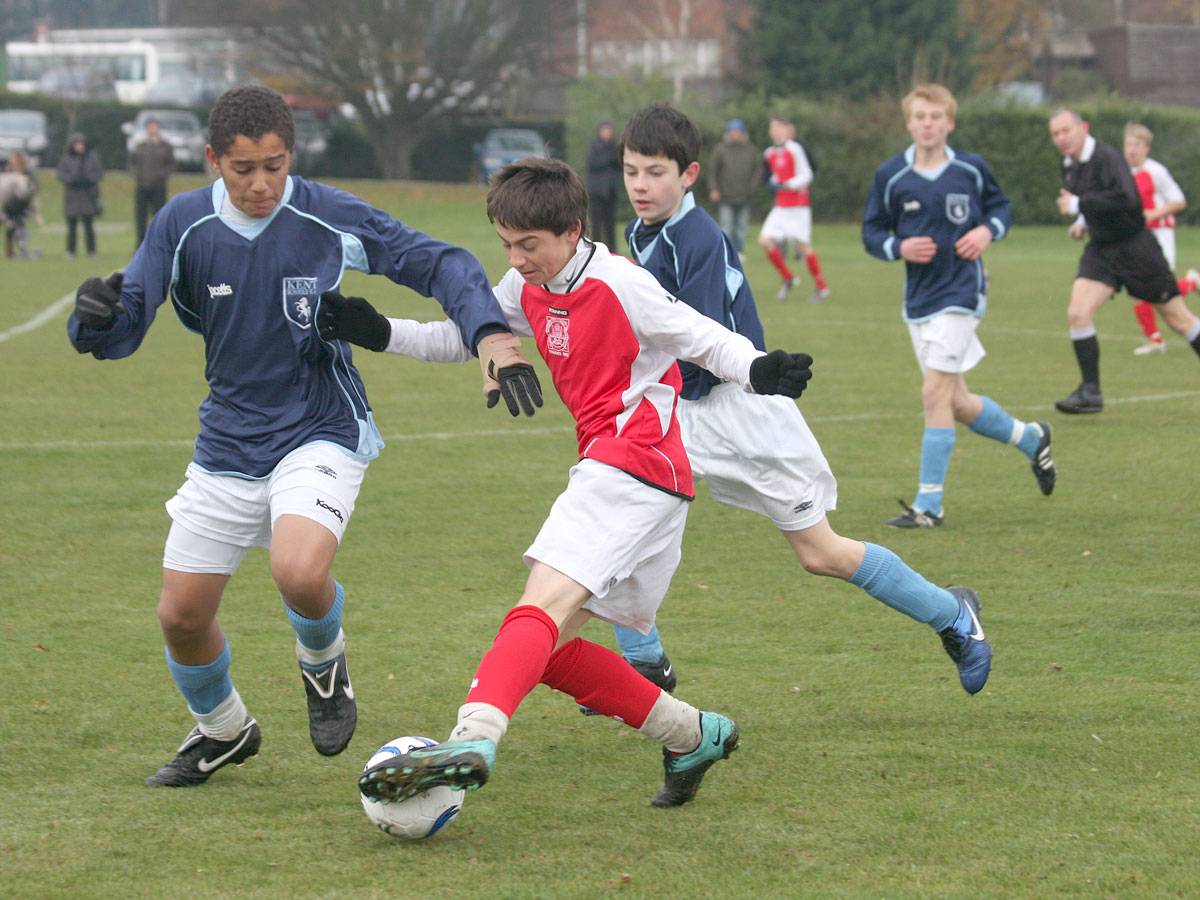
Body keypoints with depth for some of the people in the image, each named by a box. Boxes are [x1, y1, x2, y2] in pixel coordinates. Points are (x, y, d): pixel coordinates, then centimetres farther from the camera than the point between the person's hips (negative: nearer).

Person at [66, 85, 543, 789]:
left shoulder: (331, 218, -13)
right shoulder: (182, 225, -7)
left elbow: (441, 264, -8)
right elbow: (120, 334, -7)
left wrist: (494, 337, -25)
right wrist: (99, 314, -32)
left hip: (321, 434, -3)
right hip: (227, 445, 4)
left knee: (300, 571, -31)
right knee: (181, 616, 6)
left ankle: (324, 660, 5)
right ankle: (222, 731, 38)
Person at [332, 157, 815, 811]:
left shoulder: (617, 284, -10)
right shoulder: (527, 290, 14)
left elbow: (707, 340, -8)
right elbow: (457, 339, 25)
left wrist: (759, 371, -28)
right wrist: (380, 332, 10)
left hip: (635, 465, -9)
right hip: (605, 474, 9)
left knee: (543, 607, -26)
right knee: (548, 645, 6)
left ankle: (472, 740, -44)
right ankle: (693, 737, 12)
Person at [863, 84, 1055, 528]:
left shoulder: (971, 169, -2)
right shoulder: (890, 175, -1)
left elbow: (999, 205, 15)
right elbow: (871, 233, 6)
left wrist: (988, 230, -7)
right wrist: (899, 247, -14)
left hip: (961, 293, -4)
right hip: (918, 299, 4)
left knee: (935, 393, -13)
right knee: (958, 404, 11)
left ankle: (929, 503, -8)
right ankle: (1031, 438, 38)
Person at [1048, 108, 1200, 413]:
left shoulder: (1107, 158, -20)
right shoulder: (1069, 165, 6)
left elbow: (1126, 199, -35)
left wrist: (1078, 204, -30)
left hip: (1135, 247, -7)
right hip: (1100, 249, 7)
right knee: (1078, 313, -13)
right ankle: (1090, 391, -7)